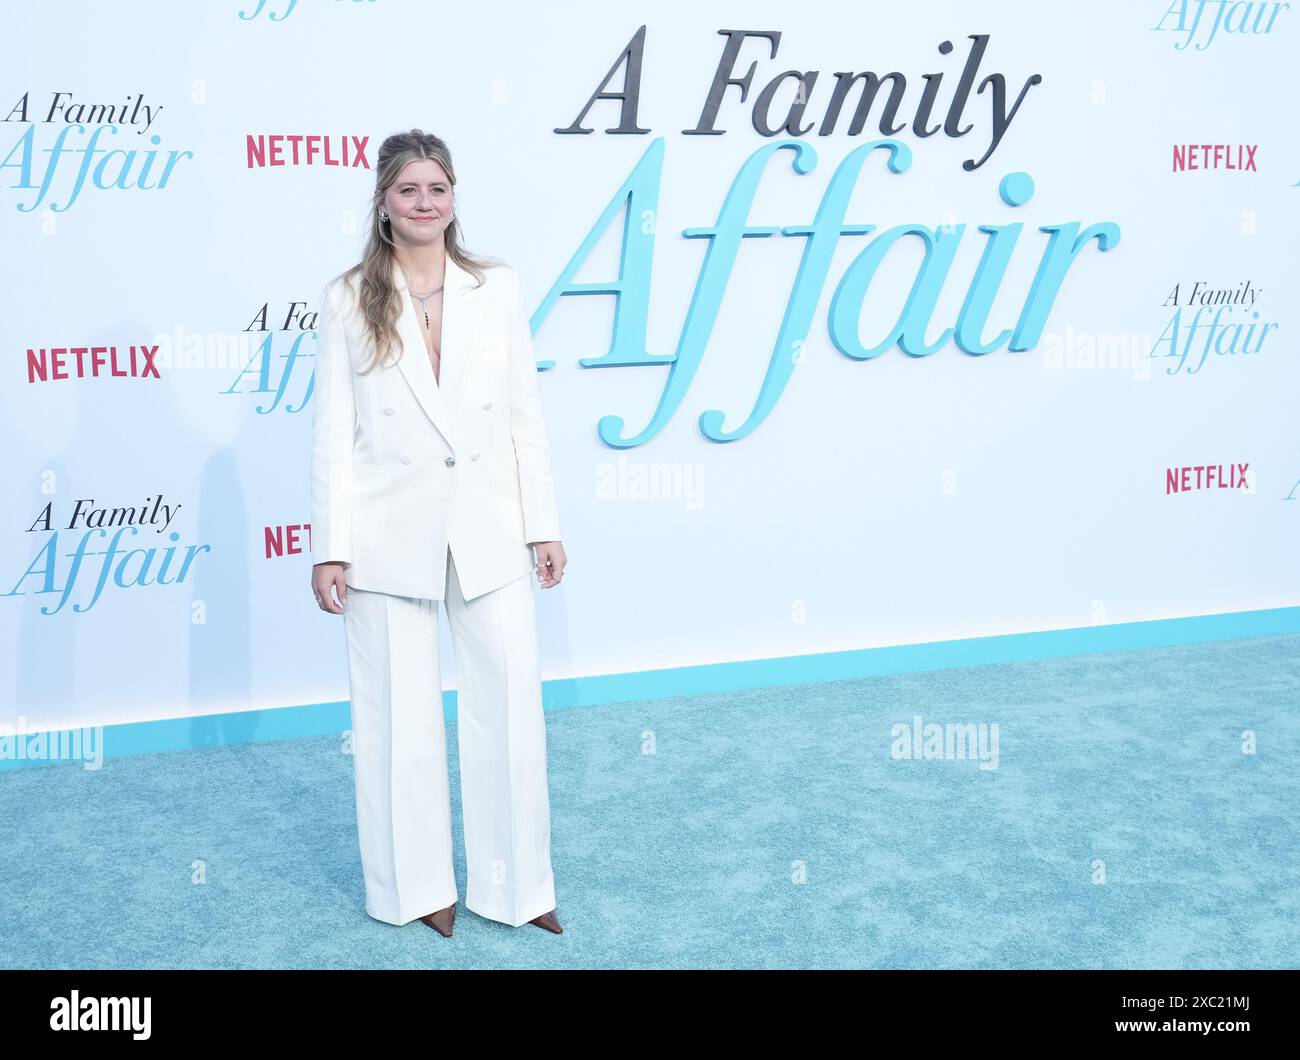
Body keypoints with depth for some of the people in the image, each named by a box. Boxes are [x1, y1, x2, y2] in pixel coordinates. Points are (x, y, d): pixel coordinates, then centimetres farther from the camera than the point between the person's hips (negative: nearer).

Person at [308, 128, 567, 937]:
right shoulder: (348, 300, 0)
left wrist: (544, 525, 3)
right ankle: (418, 883, 27)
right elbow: (334, 432, -1)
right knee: (400, 717, 9)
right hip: (390, 536, -1)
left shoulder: (498, 288, 5)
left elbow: (526, 415, 5)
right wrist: (331, 548, -5)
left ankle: (515, 884, 22)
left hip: (488, 530, 2)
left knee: (511, 703, 6)